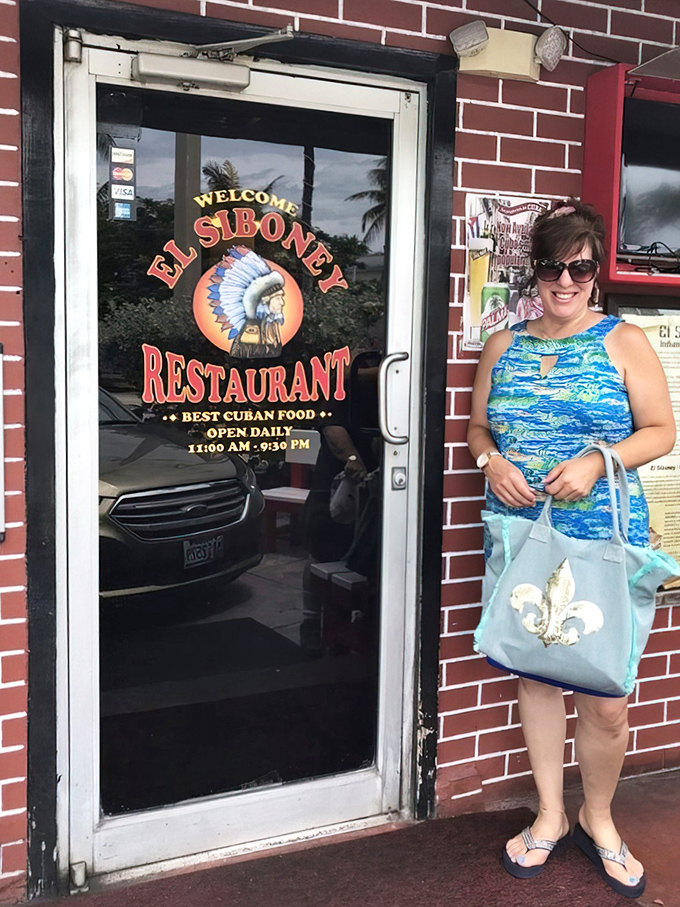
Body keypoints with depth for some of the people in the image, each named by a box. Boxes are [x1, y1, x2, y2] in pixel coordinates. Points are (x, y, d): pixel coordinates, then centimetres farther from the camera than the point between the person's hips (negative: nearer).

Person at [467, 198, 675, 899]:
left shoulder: (623, 342, 0)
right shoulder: (503, 346, 9)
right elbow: (476, 426, 16)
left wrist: (597, 461, -17)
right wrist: (492, 460, -6)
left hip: (605, 543, -3)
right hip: (521, 538, 3)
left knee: (605, 699, 2)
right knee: (535, 676, 13)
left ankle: (597, 820, 29)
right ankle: (550, 816, 32)